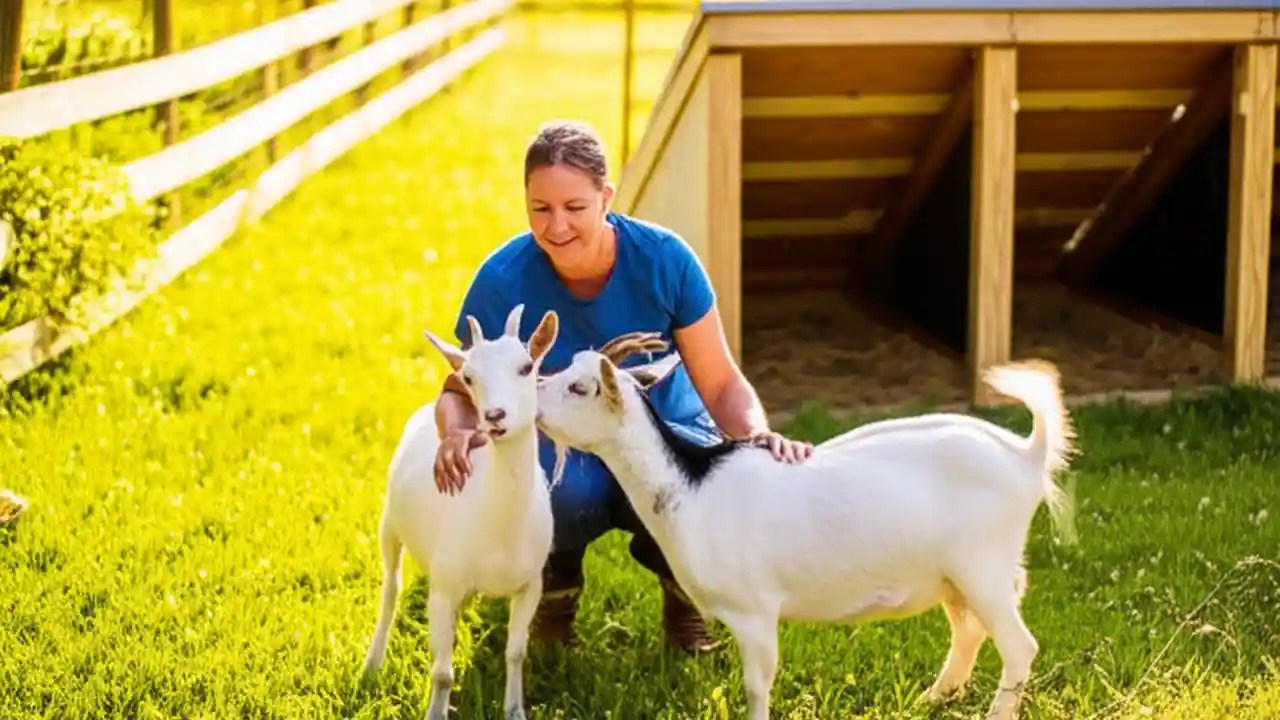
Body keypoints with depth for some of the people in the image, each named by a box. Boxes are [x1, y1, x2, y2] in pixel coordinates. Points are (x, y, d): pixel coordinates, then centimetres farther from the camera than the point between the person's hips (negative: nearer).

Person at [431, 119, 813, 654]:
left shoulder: (664, 259, -20)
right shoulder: (505, 279, -20)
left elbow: (720, 383, -12)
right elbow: (460, 392, -9)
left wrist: (758, 436, -34)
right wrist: (456, 434, -34)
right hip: (563, 446, -1)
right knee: (566, 488, -38)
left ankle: (679, 579, 6)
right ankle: (558, 577, 3)